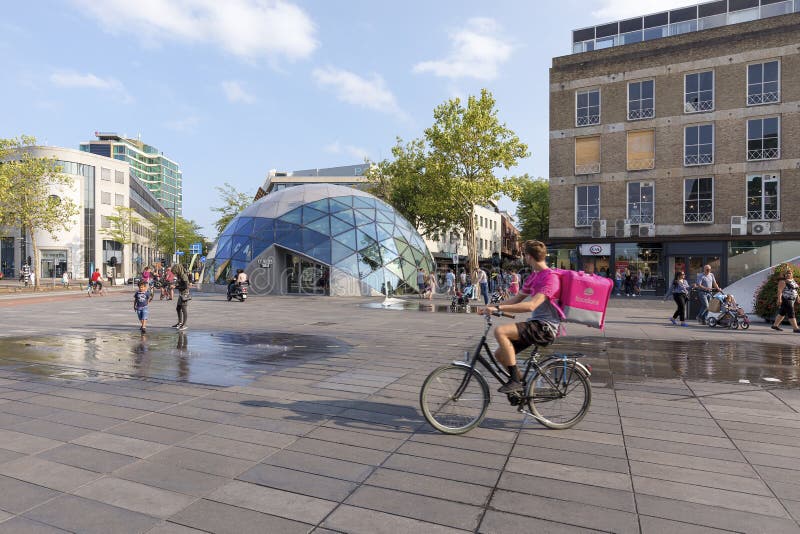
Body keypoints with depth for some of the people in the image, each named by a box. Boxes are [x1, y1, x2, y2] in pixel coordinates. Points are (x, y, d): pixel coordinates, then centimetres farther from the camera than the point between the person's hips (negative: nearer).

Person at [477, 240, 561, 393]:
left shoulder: (550, 277, -16)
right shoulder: (533, 277, 15)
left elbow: (531, 306, -28)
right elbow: (516, 299, 17)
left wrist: (498, 307, -30)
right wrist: (490, 307, 6)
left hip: (545, 327, -9)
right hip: (535, 324, 9)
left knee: (500, 331, -26)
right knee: (499, 354, 4)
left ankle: (516, 380, -18)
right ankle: (521, 383, 23)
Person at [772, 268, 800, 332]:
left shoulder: (792, 280, 15)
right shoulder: (783, 281, -11)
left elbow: (794, 290, 23)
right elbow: (780, 290, -17)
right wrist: (779, 299, -24)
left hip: (791, 300, 9)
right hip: (785, 300, -9)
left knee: (782, 313, 12)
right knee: (791, 314, -10)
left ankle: (775, 325, 19)